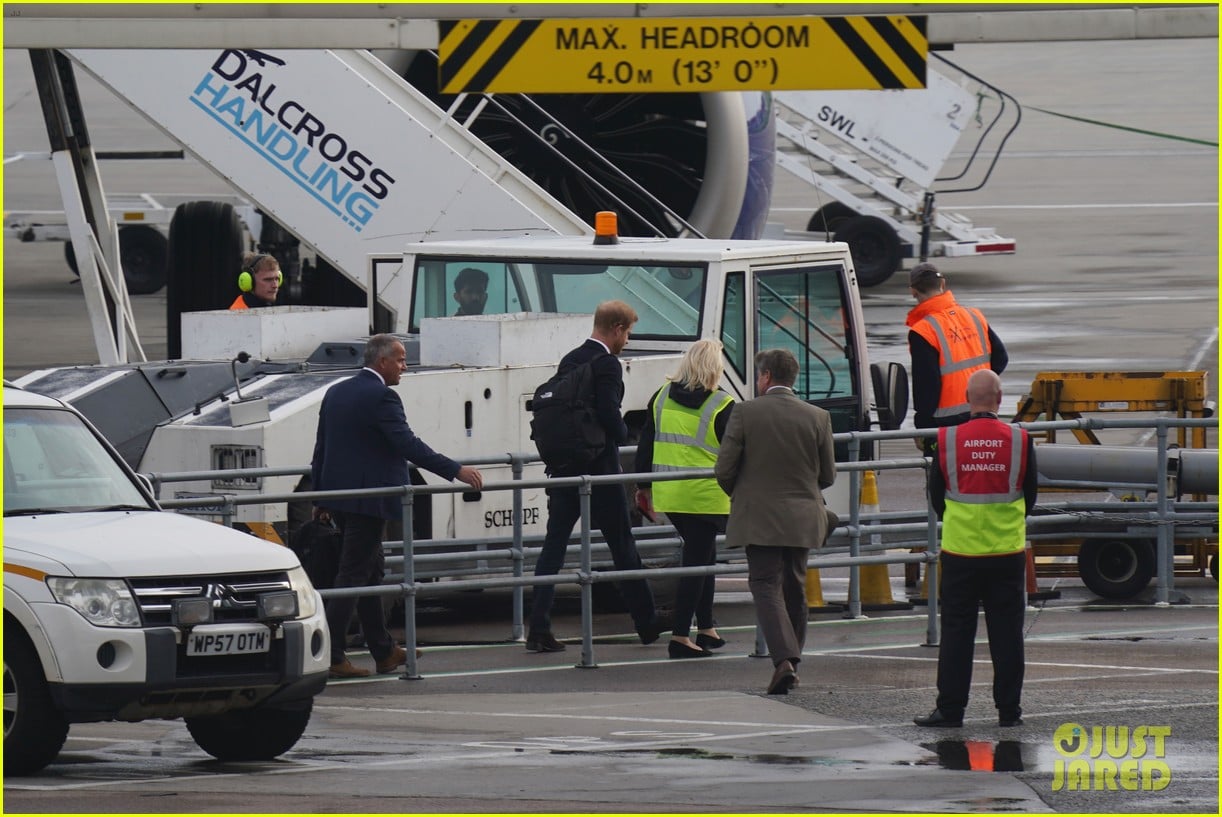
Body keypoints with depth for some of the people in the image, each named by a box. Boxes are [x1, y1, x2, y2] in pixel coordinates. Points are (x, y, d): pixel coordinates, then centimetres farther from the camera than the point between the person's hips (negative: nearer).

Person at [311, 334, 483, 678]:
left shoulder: (335, 393, 12)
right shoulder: (381, 397, -16)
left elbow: (321, 449, 17)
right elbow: (408, 445, -23)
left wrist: (321, 498, 22)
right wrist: (455, 471, -21)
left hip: (339, 497, 9)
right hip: (367, 501, -9)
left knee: (370, 572, 17)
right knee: (353, 576, -6)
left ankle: (384, 651, 25)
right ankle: (331, 656, -8)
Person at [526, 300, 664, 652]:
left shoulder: (568, 362, 11)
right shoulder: (607, 365, -13)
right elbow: (611, 419, -20)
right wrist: (622, 435, 0)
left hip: (563, 467, 6)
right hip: (599, 467, -6)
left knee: (554, 545, 4)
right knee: (623, 546, 6)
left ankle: (538, 629, -3)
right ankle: (647, 624, 16)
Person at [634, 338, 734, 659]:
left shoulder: (661, 398, 6)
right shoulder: (722, 407, -10)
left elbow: (646, 444, 12)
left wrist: (643, 486, 21)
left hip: (668, 496, 6)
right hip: (705, 497, -6)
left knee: (700, 557, 19)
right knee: (696, 562, -2)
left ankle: (706, 629, 23)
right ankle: (680, 637, -5)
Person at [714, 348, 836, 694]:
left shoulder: (745, 412, -8)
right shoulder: (817, 417, 0)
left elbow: (724, 470, -7)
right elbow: (827, 475, 7)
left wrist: (739, 496, 14)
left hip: (758, 518, -3)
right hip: (802, 520, 3)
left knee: (766, 587, -4)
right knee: (794, 588, 16)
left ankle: (783, 658, -23)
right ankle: (791, 660, 22)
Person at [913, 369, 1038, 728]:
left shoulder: (947, 440, -6)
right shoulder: (1020, 440, -5)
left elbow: (936, 497, 5)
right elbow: (1030, 496, 6)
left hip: (960, 550, 0)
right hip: (1007, 551, 0)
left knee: (956, 631, 5)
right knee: (1006, 632, 6)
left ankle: (950, 709, 5)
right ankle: (1008, 710, 8)